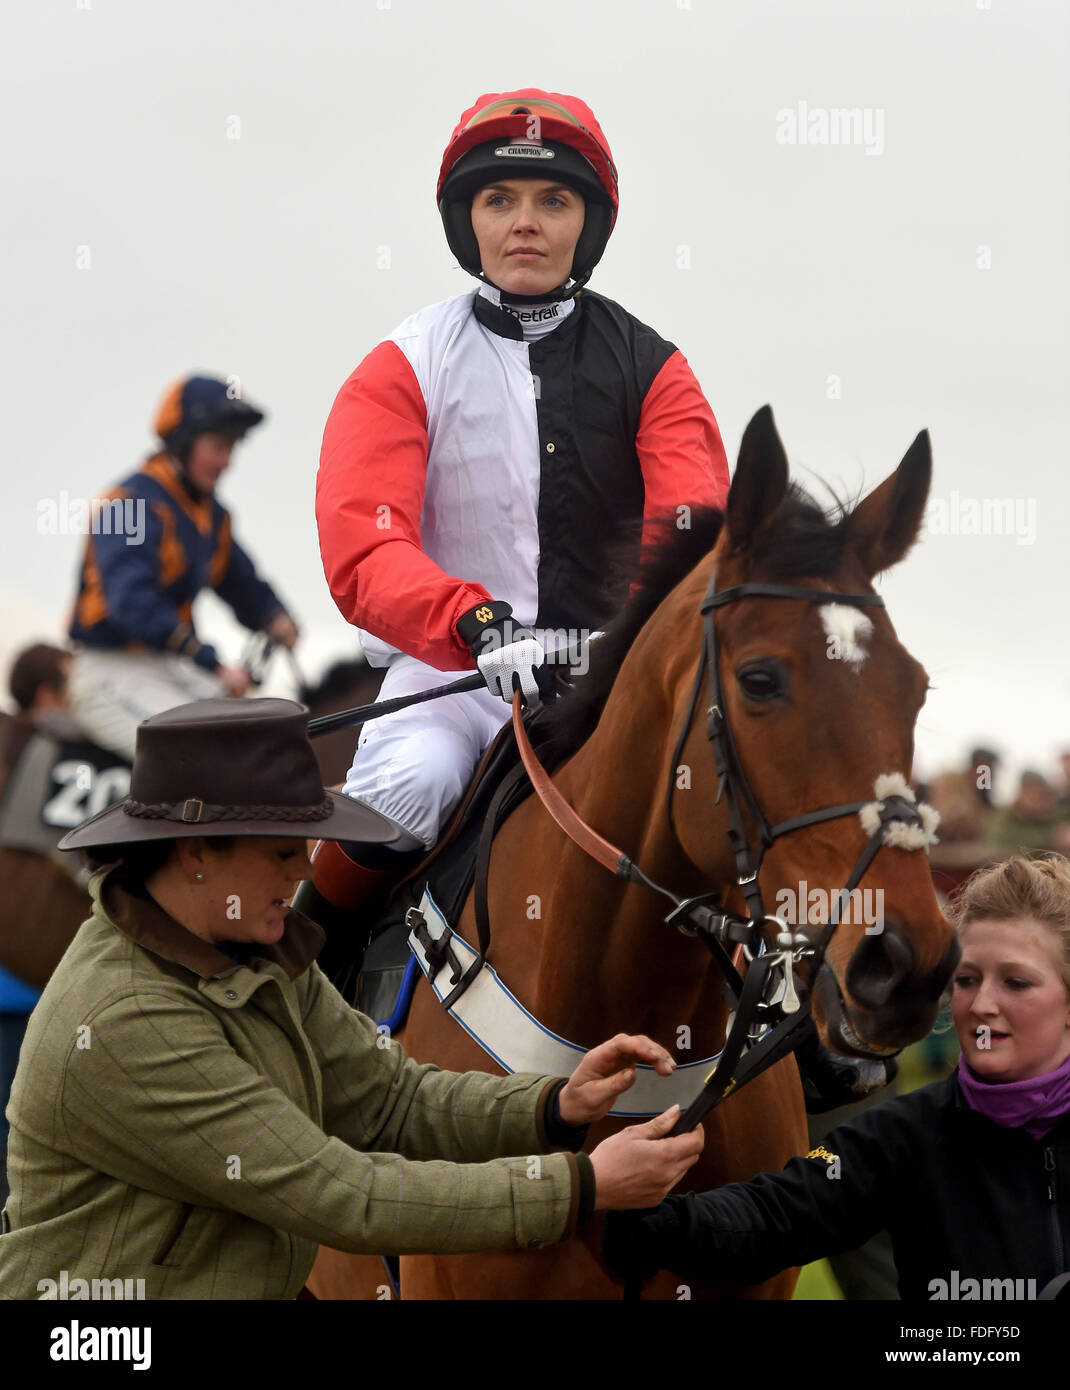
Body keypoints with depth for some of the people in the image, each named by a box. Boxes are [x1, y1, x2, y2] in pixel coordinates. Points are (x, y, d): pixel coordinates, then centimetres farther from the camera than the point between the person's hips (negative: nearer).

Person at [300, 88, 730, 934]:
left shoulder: (647, 366, 8)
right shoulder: (404, 370, 1)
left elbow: (695, 529, -4)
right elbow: (361, 550, -12)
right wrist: (482, 627, -31)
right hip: (448, 671, -2)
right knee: (405, 786, -31)